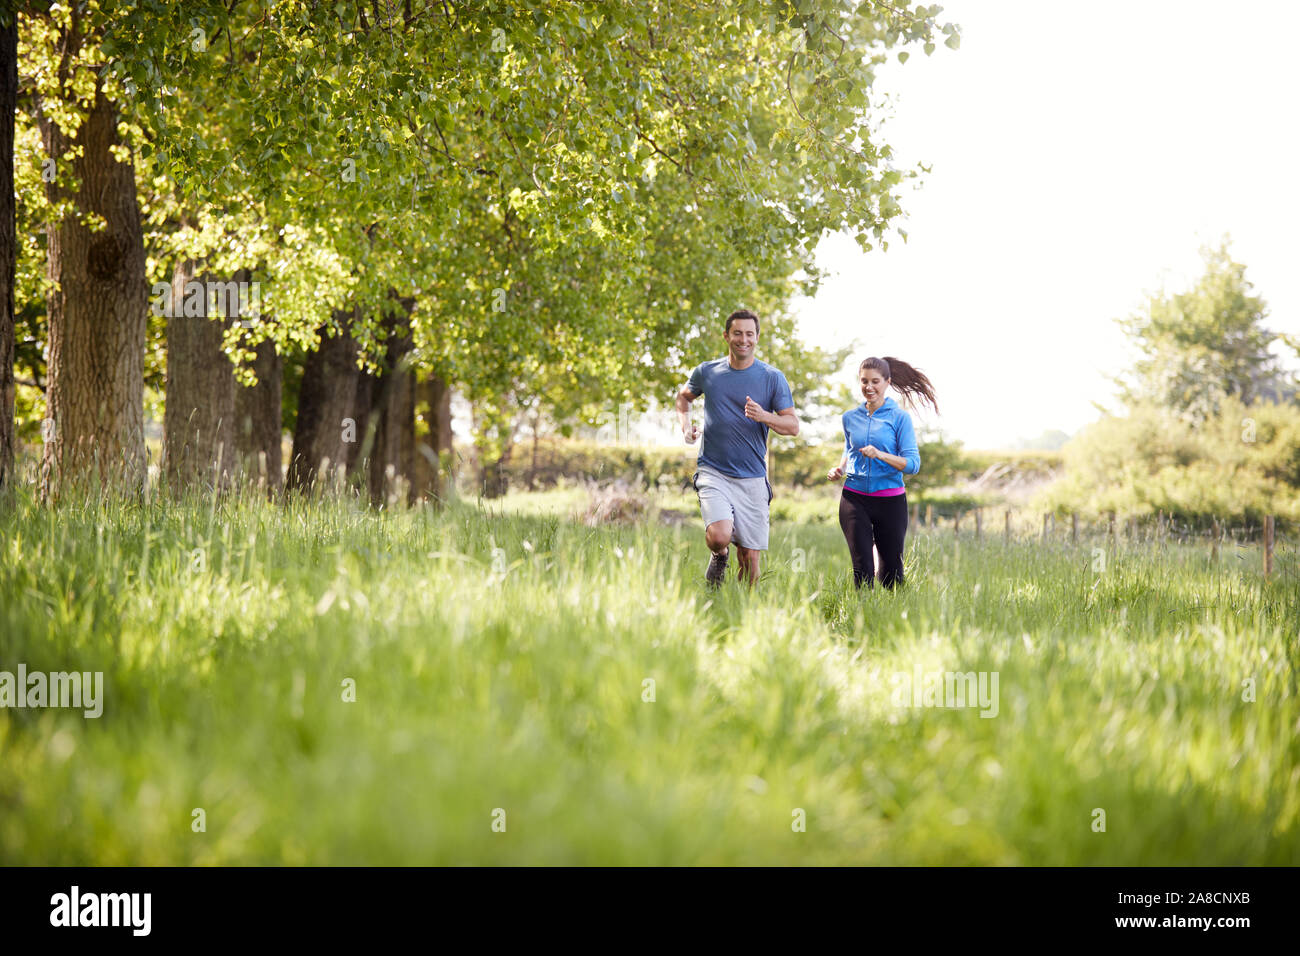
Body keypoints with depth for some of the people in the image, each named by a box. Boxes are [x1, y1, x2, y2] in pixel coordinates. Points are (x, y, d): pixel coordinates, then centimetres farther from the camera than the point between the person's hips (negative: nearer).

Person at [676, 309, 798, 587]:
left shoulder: (773, 378, 1)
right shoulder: (707, 372, 6)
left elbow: (793, 426, -1)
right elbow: (684, 397, 26)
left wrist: (763, 416, -20)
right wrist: (685, 424, 7)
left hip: (752, 478, 0)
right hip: (713, 471, 0)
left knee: (750, 557, 0)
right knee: (719, 536, -24)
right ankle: (720, 556, 12)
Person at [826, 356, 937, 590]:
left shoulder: (899, 417, -3)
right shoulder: (850, 418, 9)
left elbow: (913, 463, -9)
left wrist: (880, 455, -23)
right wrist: (839, 470, 6)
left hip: (890, 500, -2)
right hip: (854, 498, 2)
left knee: (891, 569, 5)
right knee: (862, 567, -6)